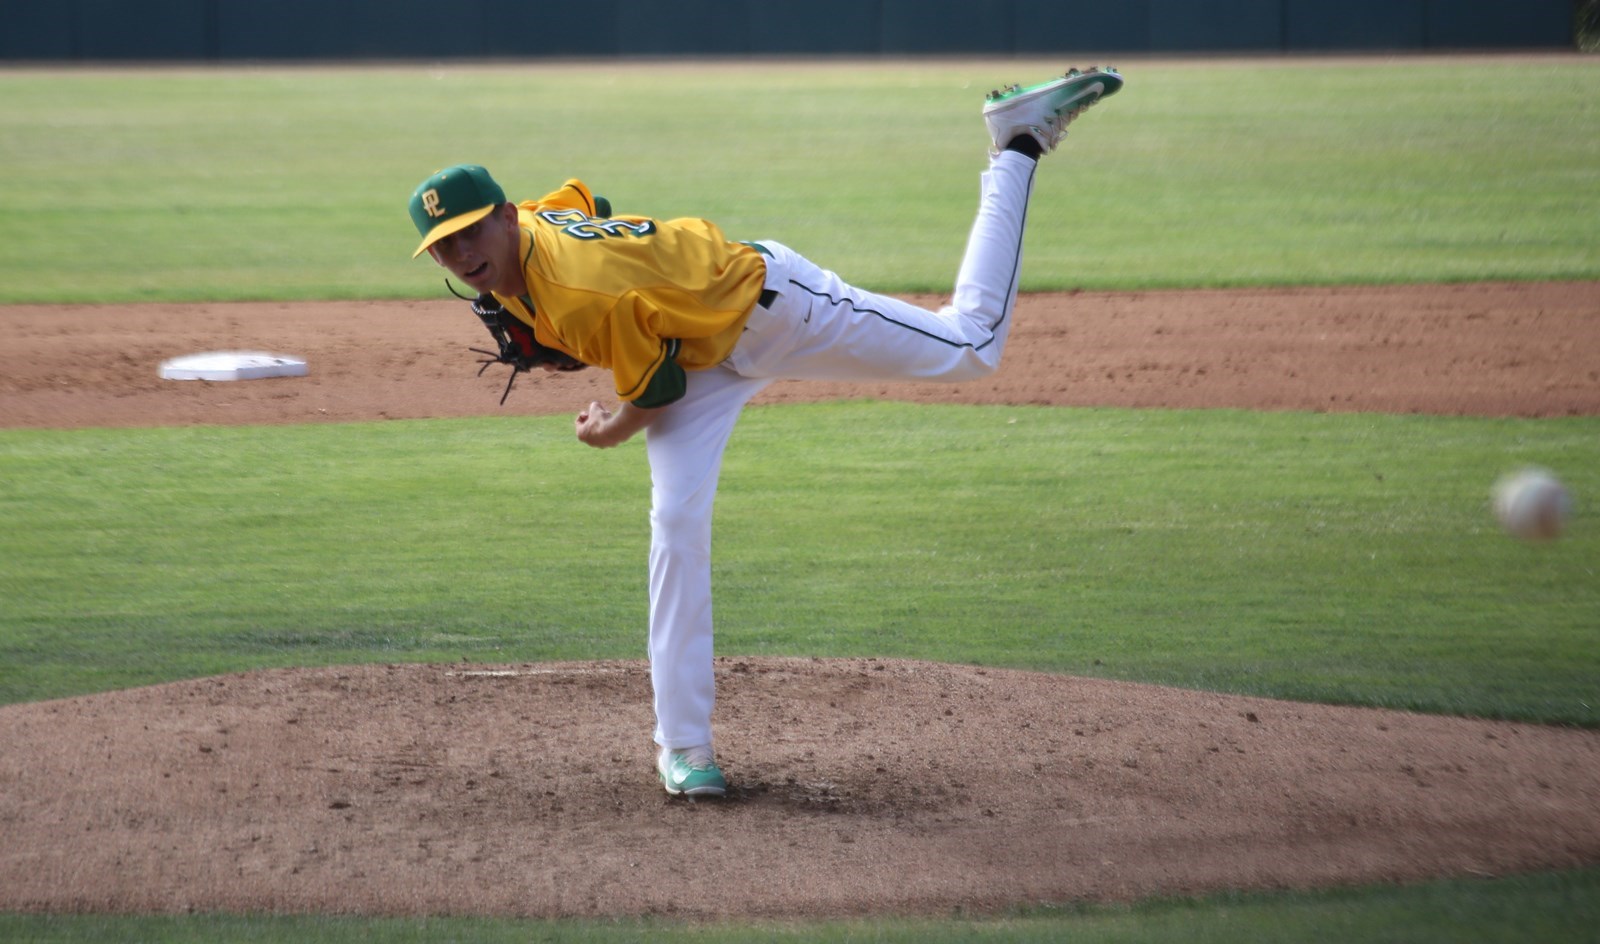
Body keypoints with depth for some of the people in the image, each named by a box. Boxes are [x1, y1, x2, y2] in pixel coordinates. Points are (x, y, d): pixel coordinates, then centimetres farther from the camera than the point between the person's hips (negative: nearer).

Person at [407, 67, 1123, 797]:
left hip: (768, 302, -7)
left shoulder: (585, 290, -39)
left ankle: (1018, 142, 20)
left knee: (969, 346, 6)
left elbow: (654, 394, -25)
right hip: (699, 354, 7)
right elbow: (584, 198, 10)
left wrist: (607, 434, -3)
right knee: (677, 523, -7)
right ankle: (683, 747, -3)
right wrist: (559, 343, 3)